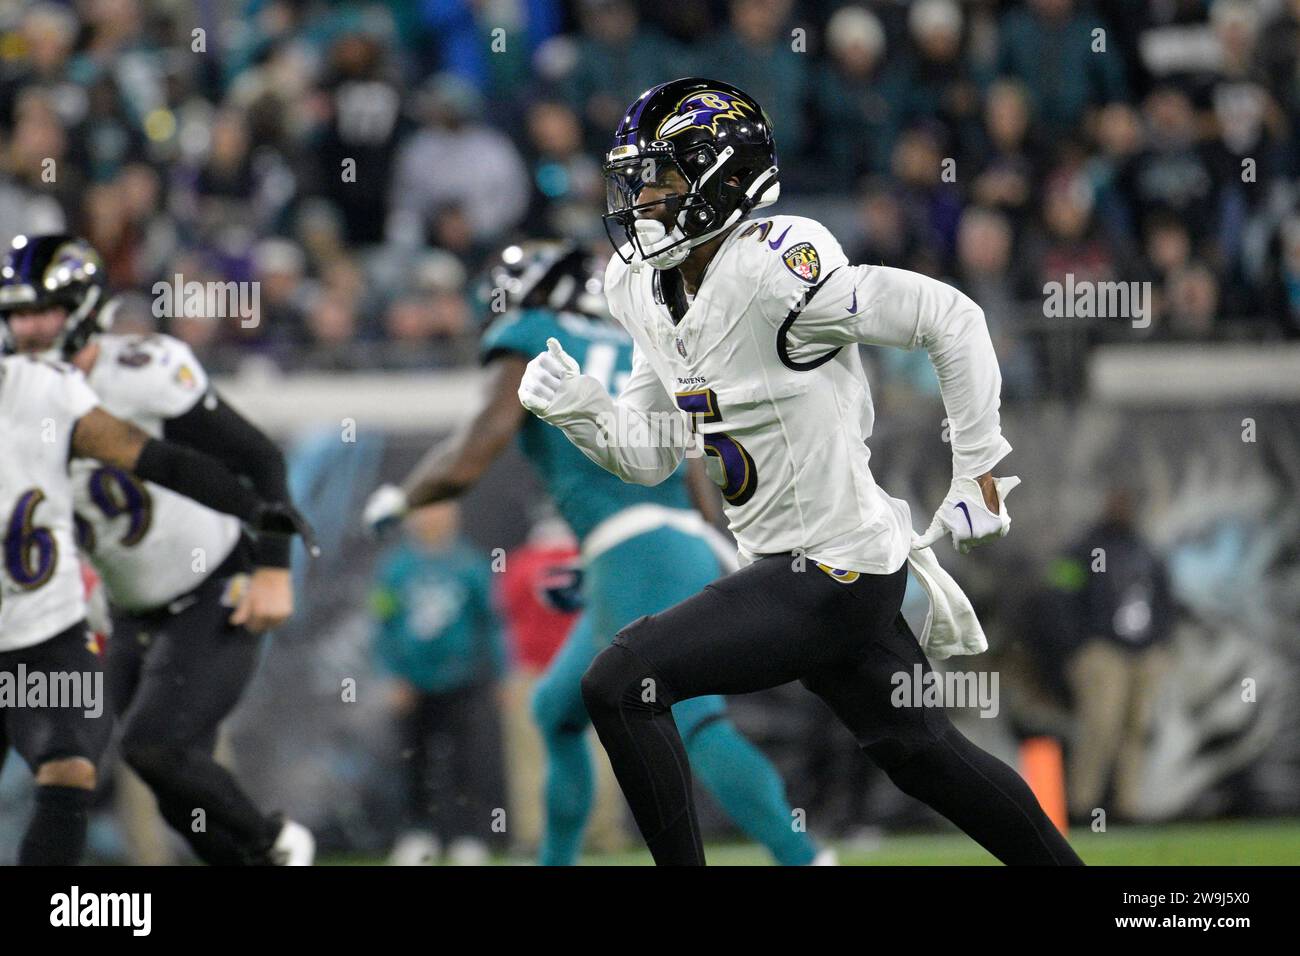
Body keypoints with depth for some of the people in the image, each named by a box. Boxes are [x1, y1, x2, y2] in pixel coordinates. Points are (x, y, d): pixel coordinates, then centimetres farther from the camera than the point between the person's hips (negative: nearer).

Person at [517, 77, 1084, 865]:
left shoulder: (770, 267, -21)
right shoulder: (650, 293, 7)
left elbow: (951, 319, -20)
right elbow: (651, 456, 13)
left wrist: (978, 473, -16)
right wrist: (577, 406, -6)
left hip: (833, 576, -9)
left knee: (620, 683, -14)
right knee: (921, 751, 20)